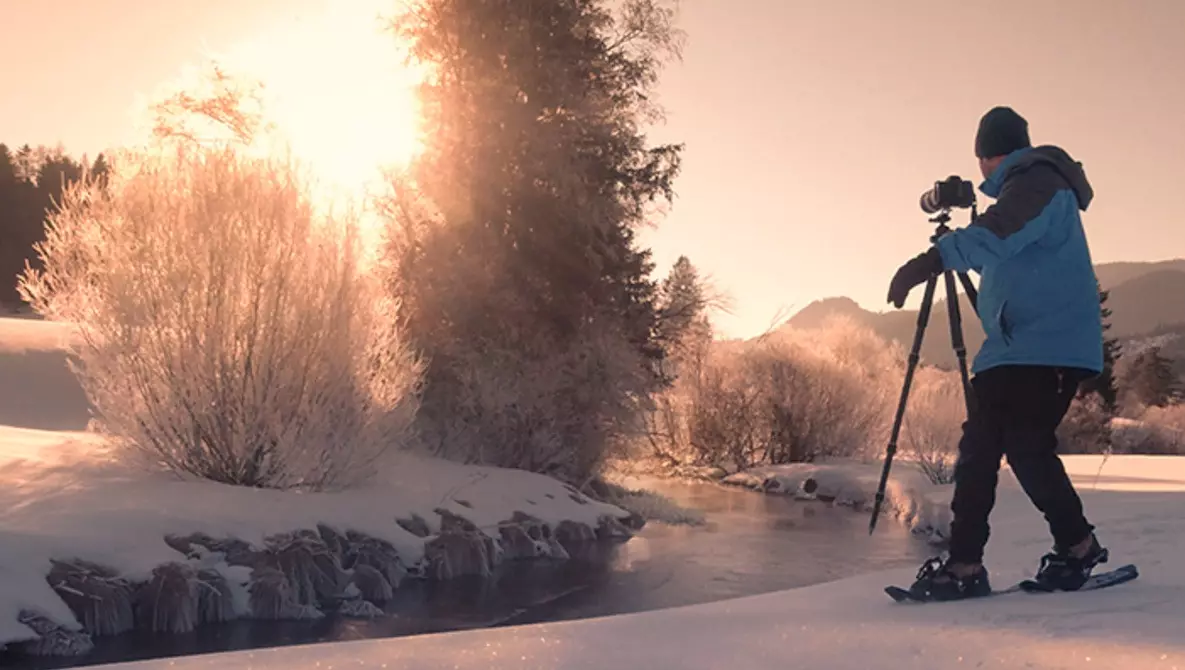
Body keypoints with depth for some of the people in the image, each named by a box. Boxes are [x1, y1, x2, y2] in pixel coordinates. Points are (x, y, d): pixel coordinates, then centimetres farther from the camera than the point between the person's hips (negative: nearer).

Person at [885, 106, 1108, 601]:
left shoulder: (1037, 180, -9)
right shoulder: (1025, 188, 23)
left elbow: (995, 236, -30)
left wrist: (932, 259, -40)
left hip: (1046, 349, -10)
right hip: (1013, 348, 10)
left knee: (1026, 445, -15)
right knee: (979, 447, 2)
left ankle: (1078, 546, 4)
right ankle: (964, 564, 1)